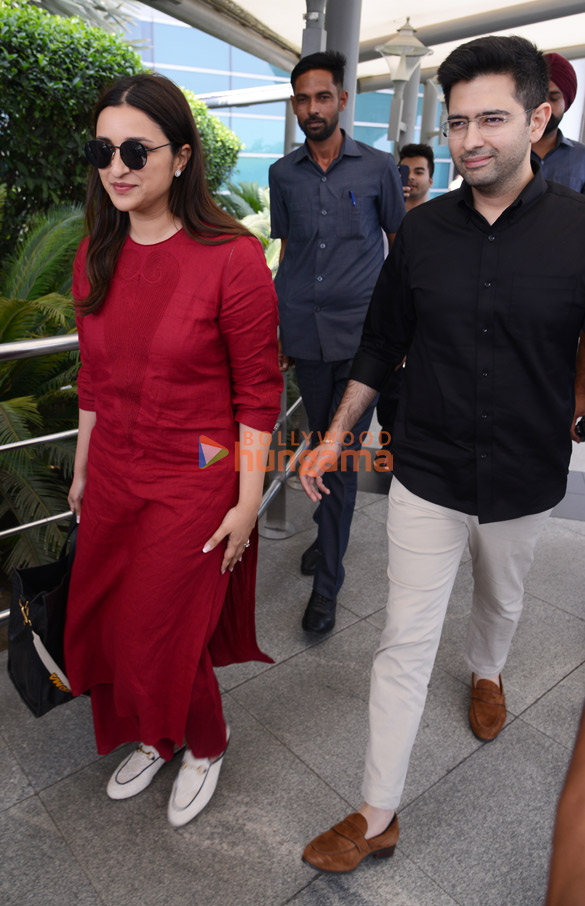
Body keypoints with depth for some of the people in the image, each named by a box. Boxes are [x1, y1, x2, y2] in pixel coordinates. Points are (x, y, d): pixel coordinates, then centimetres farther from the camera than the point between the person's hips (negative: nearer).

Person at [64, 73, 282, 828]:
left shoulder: (232, 258, -15)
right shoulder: (95, 257, 3)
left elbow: (258, 391, -12)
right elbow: (93, 378, 11)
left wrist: (248, 501, -11)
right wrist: (81, 471, 16)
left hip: (194, 482, -6)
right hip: (112, 474, 6)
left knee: (159, 637, 7)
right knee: (100, 629, 16)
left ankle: (205, 746, 42)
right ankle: (153, 737, 47)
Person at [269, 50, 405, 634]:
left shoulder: (377, 168, 3)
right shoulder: (283, 174, 10)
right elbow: (286, 251, 15)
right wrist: (280, 329, 14)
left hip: (360, 333, -3)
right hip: (306, 333, 3)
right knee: (321, 444, 14)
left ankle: (326, 582, 7)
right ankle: (328, 530, 37)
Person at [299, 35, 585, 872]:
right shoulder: (421, 231, -4)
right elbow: (381, 347, 4)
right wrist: (333, 440, 5)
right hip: (426, 476, 1)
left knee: (501, 599, 26)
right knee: (404, 643, 5)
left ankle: (486, 671, 62)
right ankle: (377, 817, 21)